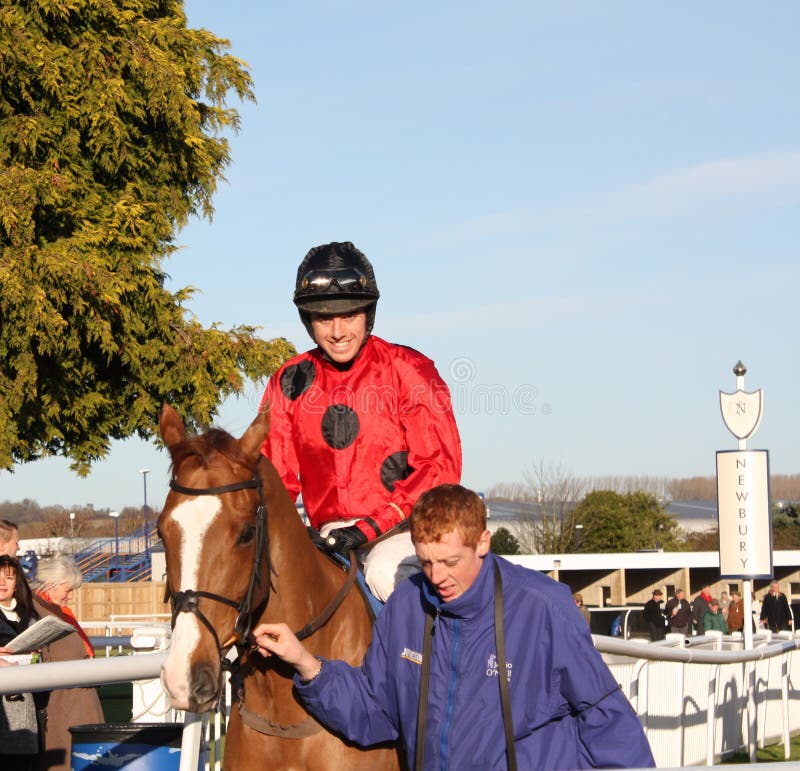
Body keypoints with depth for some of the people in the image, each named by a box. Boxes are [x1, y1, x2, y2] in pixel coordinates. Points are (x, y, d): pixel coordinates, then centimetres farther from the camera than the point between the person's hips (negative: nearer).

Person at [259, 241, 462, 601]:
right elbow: (275, 474, 11)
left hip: (401, 530, -4)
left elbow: (442, 465, -8)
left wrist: (373, 526, -17)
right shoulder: (290, 382, 8)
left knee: (386, 571, -34)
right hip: (329, 538, 4)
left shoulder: (407, 370, -2)